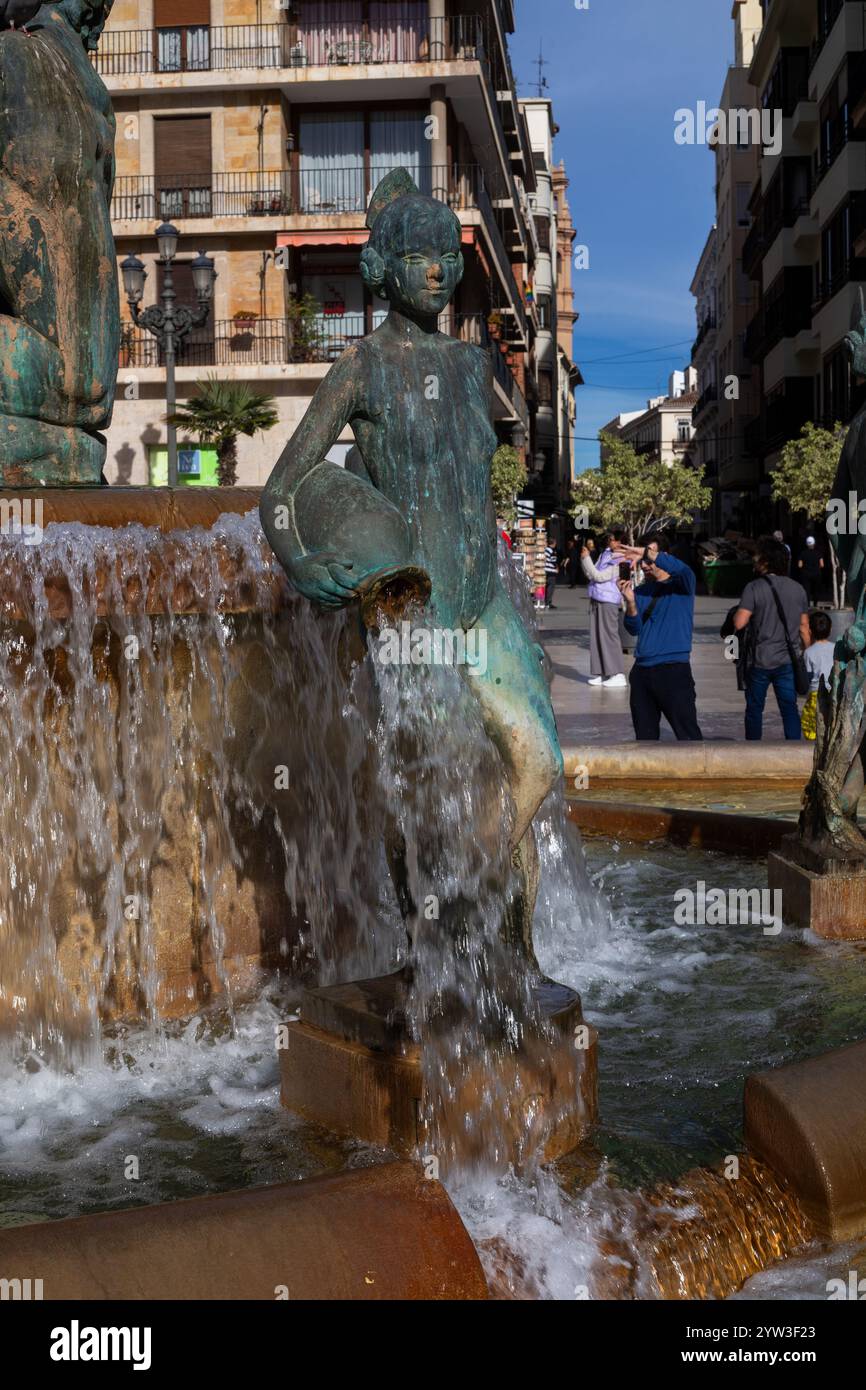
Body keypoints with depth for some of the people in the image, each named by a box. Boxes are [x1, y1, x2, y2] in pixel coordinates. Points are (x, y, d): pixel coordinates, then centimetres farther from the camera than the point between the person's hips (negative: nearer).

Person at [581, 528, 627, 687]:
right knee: (596, 636, 9)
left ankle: (618, 675, -2)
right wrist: (584, 558, 0)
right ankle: (601, 673, 15)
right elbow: (590, 574, 14)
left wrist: (586, 558, -13)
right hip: (597, 599, 8)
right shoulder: (606, 553, 11)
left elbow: (598, 576, -18)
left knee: (609, 636, -6)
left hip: (608, 601, -8)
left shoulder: (619, 562, -14)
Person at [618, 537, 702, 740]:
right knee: (644, 734, 11)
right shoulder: (641, 591, 13)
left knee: (688, 734, -7)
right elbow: (635, 629, 5)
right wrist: (630, 601, -12)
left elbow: (683, 569, -25)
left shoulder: (680, 585, -1)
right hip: (641, 670, 6)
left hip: (673, 669, -6)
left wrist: (646, 553, -26)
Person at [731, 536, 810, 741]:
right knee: (790, 709, 5)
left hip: (760, 661, -3)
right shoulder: (798, 588, 4)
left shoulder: (754, 588, -11)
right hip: (788, 661, 3)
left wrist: (735, 614, 4)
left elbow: (739, 622, -18)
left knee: (754, 709, 11)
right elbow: (804, 626, 8)